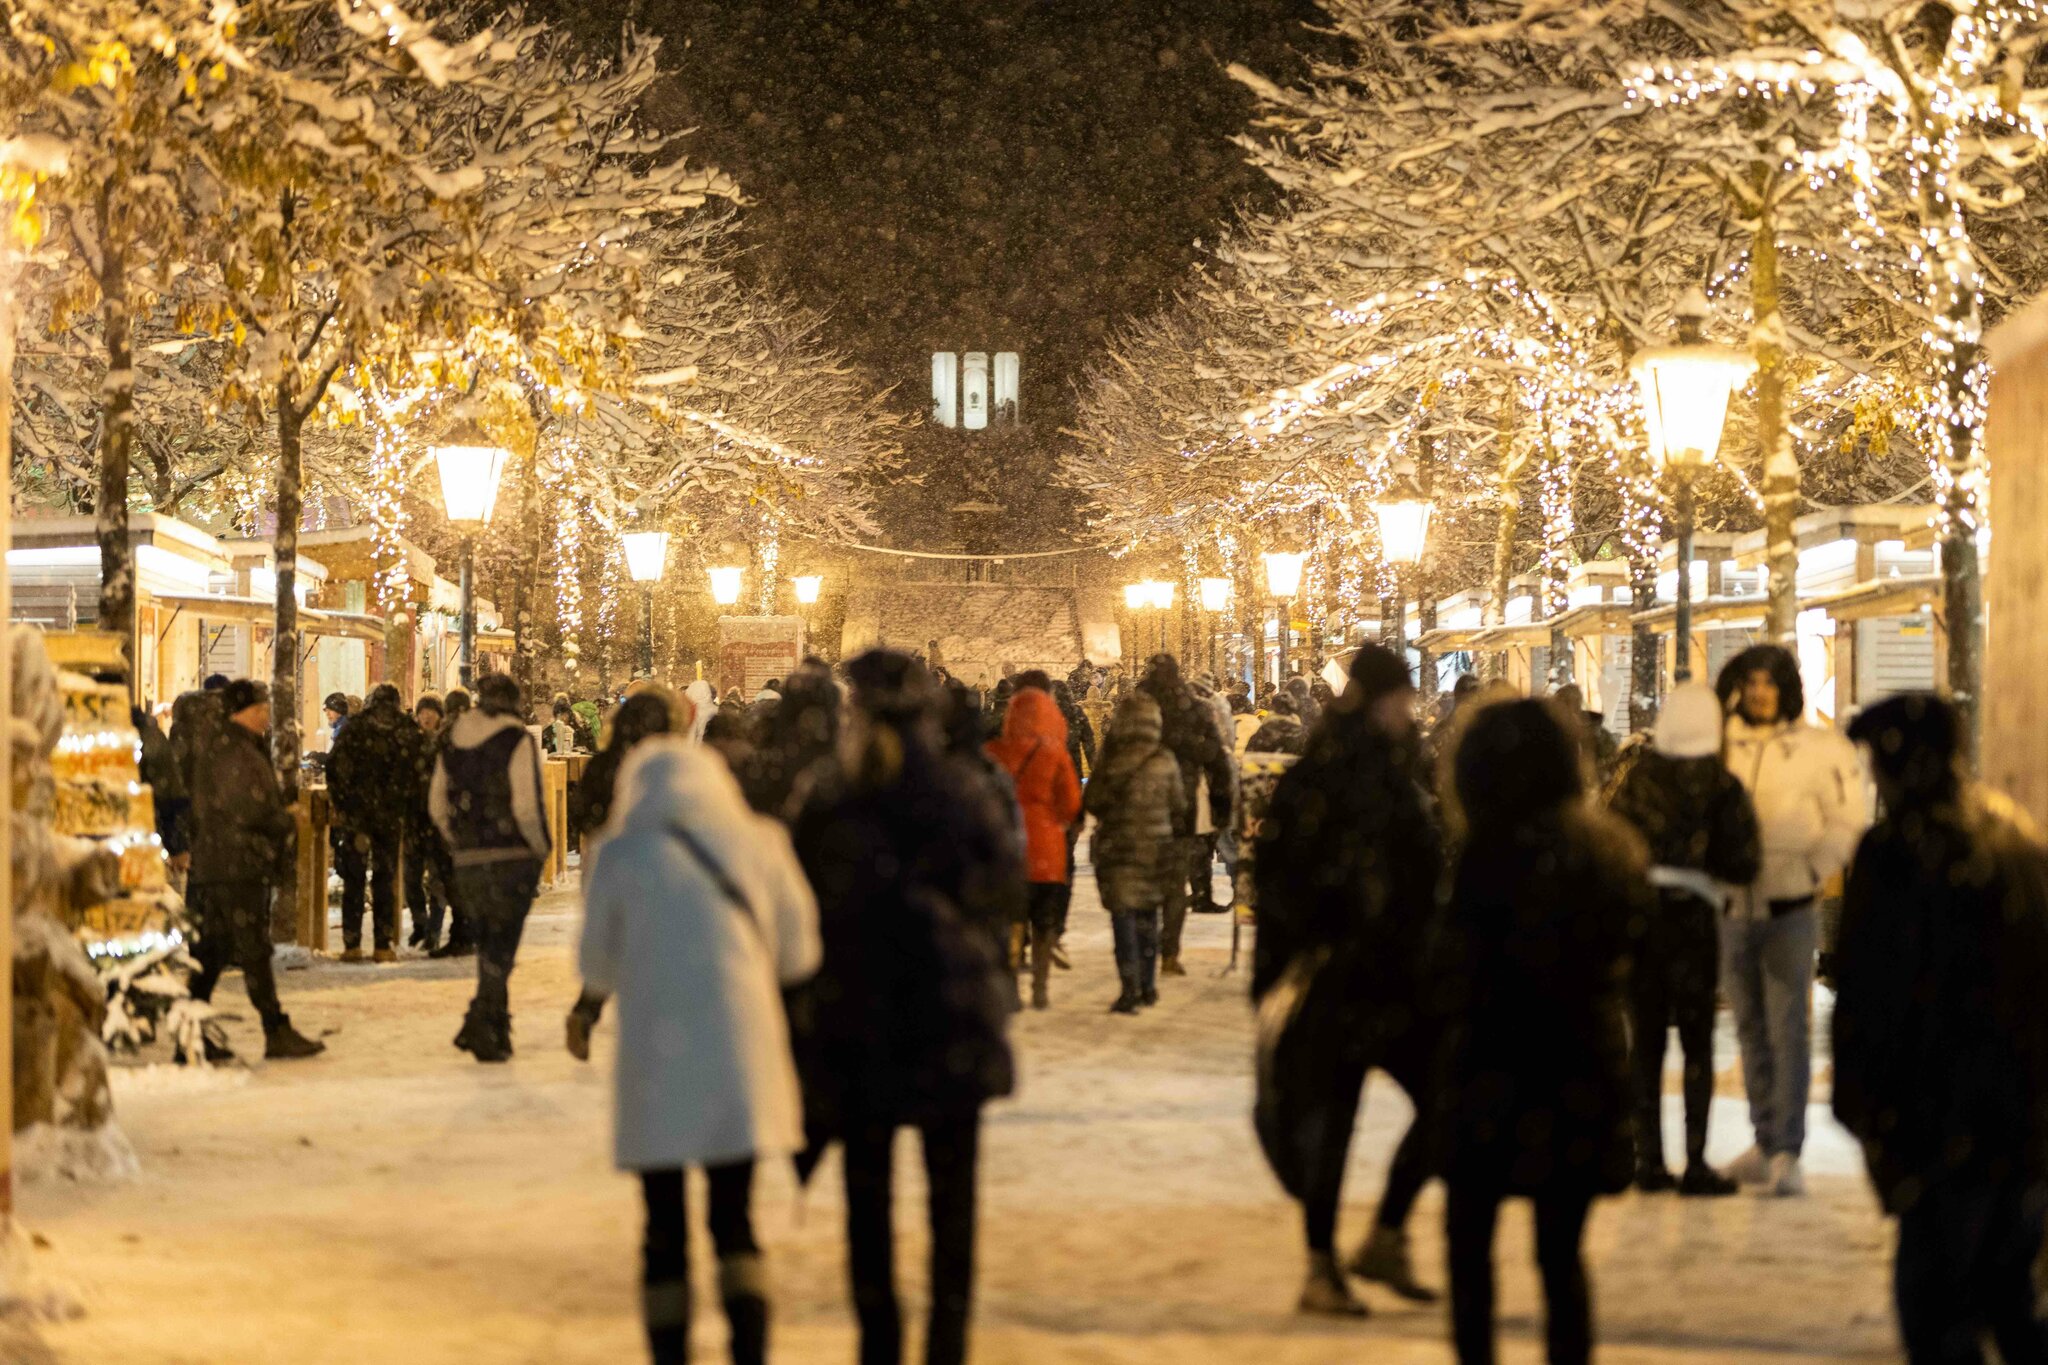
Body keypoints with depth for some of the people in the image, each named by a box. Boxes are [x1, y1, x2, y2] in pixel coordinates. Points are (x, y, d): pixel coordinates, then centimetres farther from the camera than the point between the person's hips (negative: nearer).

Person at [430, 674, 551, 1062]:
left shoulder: (452, 744, 8)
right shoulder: (517, 741, -10)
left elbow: (437, 806, 9)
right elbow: (525, 807, -18)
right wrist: (540, 848, -4)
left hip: (468, 861, 5)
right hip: (512, 856, -5)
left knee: (487, 944, 18)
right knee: (500, 947, 0)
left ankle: (496, 1025, 22)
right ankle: (481, 1026, -7)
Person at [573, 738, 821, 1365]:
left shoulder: (619, 854, -2)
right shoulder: (759, 843, 3)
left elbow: (597, 969, 6)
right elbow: (798, 953, 9)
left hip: (657, 1059, -2)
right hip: (741, 1058, 2)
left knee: (665, 1230, 11)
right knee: (734, 1221, 12)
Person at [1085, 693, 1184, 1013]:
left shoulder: (1112, 762, -13)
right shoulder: (1166, 762, -4)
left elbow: (1093, 803, -6)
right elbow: (1178, 805, 5)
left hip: (1119, 846, -3)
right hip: (1157, 846, 3)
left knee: (1123, 915, -1)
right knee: (1148, 914, 17)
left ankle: (1130, 987, -12)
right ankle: (1148, 986, 25)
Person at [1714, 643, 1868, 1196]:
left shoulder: (1820, 749, -4)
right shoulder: (1722, 747, 6)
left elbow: (1850, 822, -2)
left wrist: (1808, 870, -11)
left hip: (1789, 912, -4)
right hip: (1730, 908, 4)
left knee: (1787, 1029, -9)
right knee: (1751, 1030, 11)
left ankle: (1787, 1152, -8)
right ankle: (1765, 1144, 20)